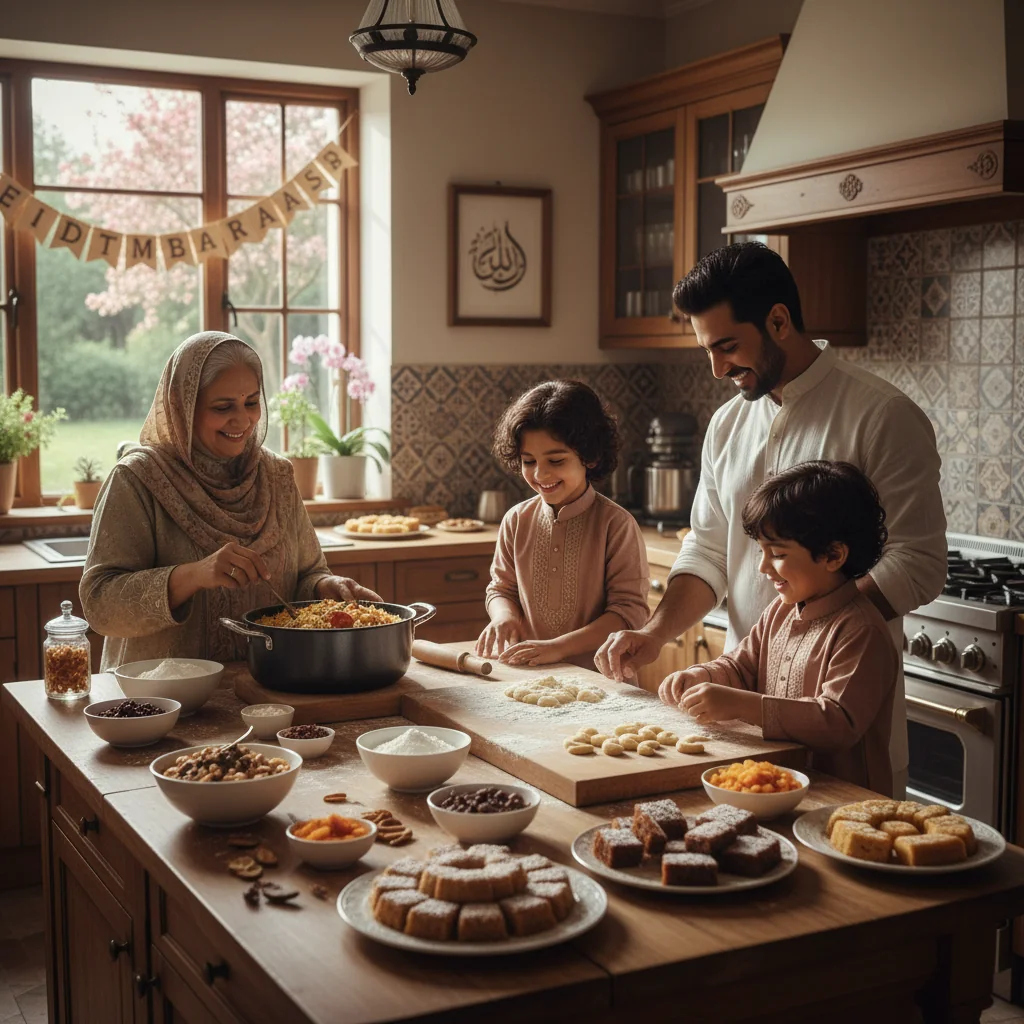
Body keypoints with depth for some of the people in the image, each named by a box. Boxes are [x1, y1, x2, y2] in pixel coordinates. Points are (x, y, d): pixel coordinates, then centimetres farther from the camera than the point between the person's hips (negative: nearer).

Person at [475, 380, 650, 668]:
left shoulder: (616, 524, -6)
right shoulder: (517, 521, 8)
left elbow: (630, 612, -8)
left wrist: (559, 646, -18)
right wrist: (504, 615, -4)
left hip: (599, 677, -4)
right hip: (528, 677, 4)